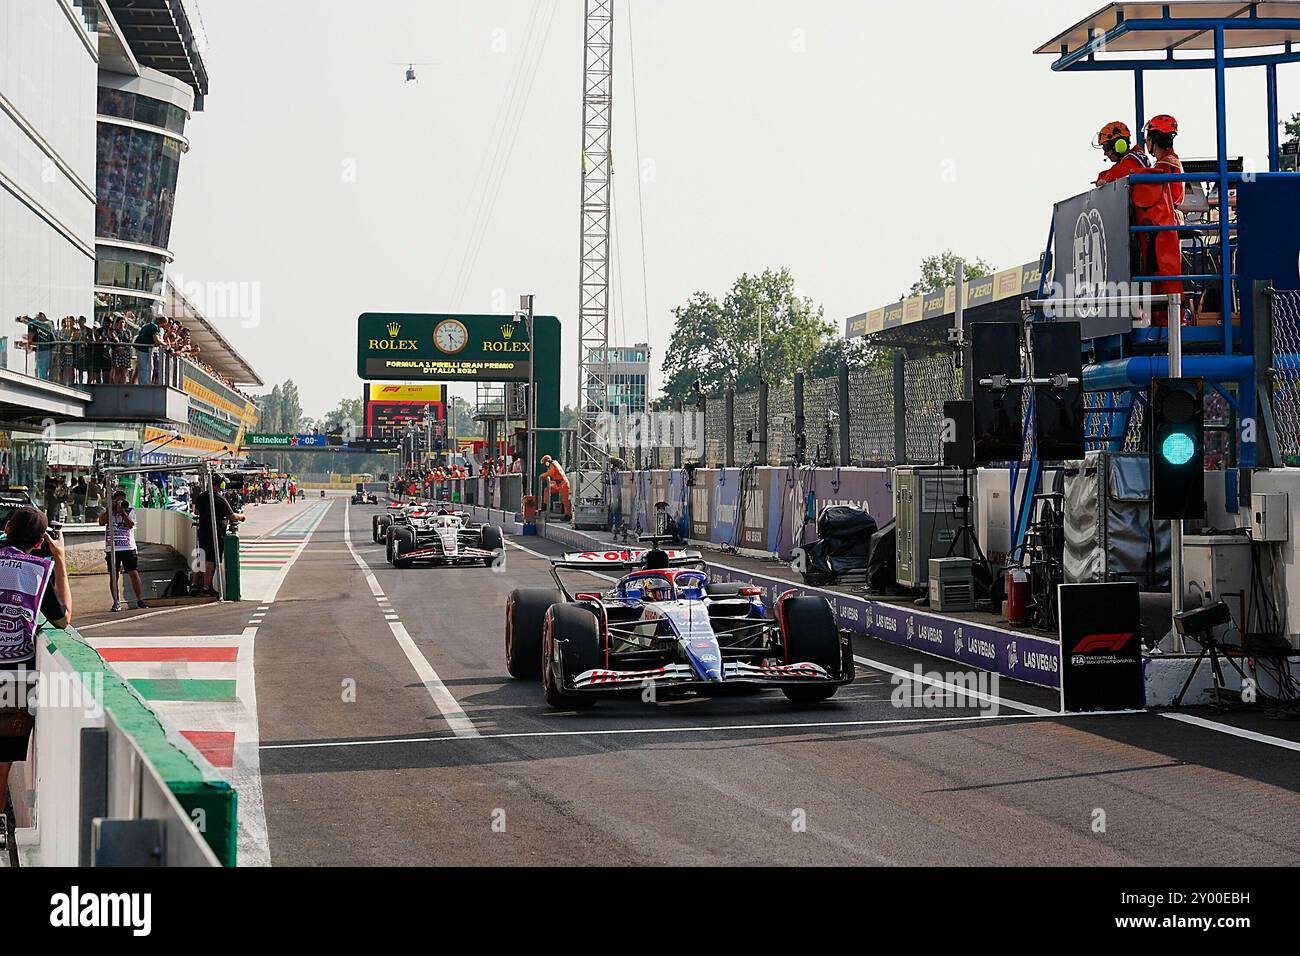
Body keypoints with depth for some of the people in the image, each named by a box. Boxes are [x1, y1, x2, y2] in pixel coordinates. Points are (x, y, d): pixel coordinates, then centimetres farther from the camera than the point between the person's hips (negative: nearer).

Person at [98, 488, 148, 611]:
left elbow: (131, 524, -8)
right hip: (112, 549, 1)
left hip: (128, 548, -1)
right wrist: (111, 508, -9)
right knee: (113, 576, 2)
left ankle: (140, 600, 0)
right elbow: (101, 522, -6)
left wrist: (122, 512, -15)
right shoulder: (108, 511, 12)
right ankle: (116, 603, 8)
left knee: (134, 574, -6)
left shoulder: (130, 510, 8)